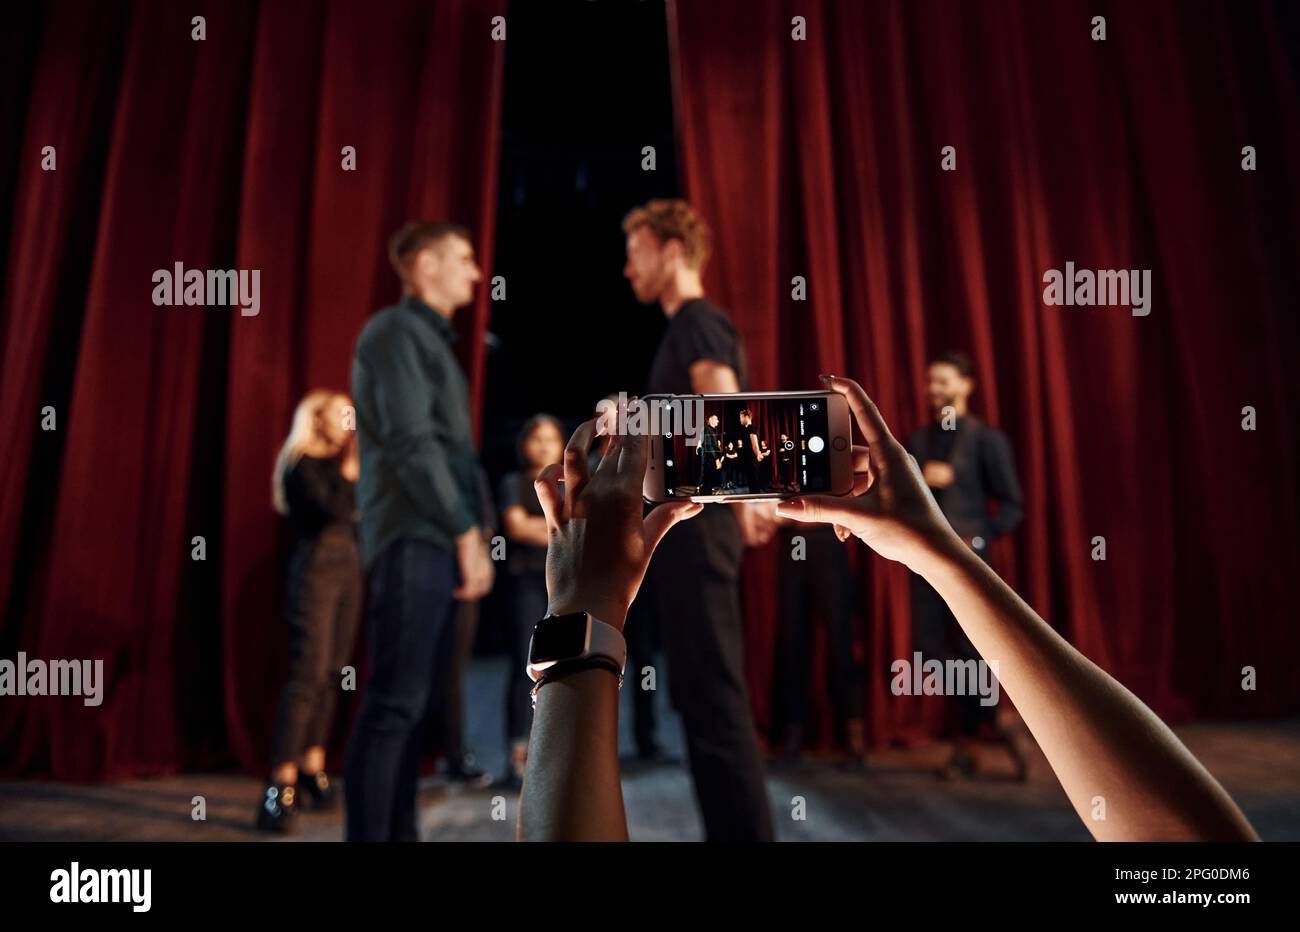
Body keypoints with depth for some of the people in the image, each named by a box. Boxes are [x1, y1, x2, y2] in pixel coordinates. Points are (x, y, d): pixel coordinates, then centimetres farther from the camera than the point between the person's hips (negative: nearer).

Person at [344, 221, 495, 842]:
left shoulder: (431, 339, 23)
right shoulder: (397, 331, -5)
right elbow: (411, 444, -15)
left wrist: (473, 534, 12)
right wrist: (467, 533, -14)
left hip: (435, 539, 9)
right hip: (413, 539, -9)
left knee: (413, 701, 10)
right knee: (395, 702, -8)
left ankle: (399, 832, 17)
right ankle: (369, 835, -2)